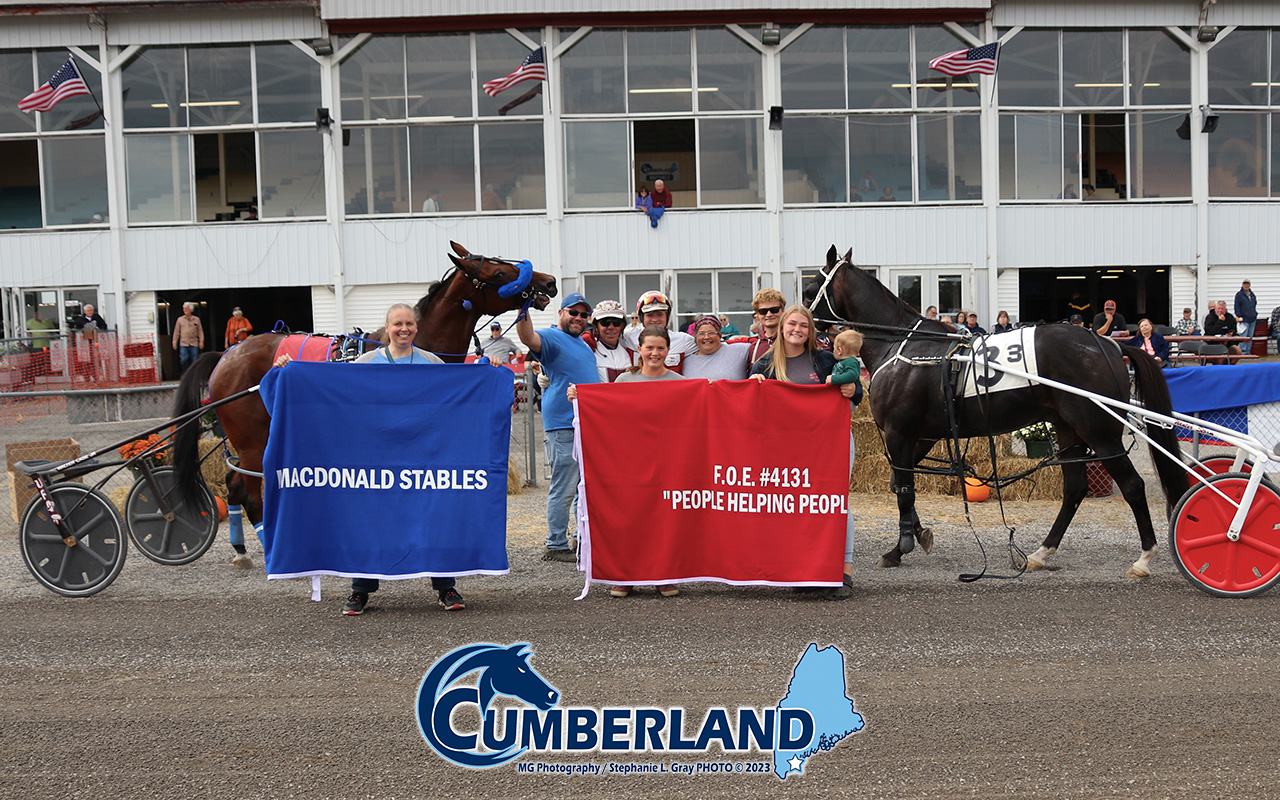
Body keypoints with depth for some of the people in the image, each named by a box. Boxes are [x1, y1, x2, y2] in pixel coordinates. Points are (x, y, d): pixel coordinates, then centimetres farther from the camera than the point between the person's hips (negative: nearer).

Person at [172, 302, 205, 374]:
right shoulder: (180, 319, 9)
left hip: (194, 344, 0)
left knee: (194, 361, -1)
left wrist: (201, 342, 2)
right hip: (183, 344, 0)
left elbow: (200, 331, 9)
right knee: (184, 360, -11)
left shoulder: (196, 319, 8)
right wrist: (174, 342, 6)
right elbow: (176, 331, 11)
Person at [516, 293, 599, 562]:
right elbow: (528, 338, -30)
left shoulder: (582, 343, 20)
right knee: (564, 488, -6)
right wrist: (523, 311, -46)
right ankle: (556, 546, 0)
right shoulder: (552, 338, -7)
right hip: (563, 425, -9)